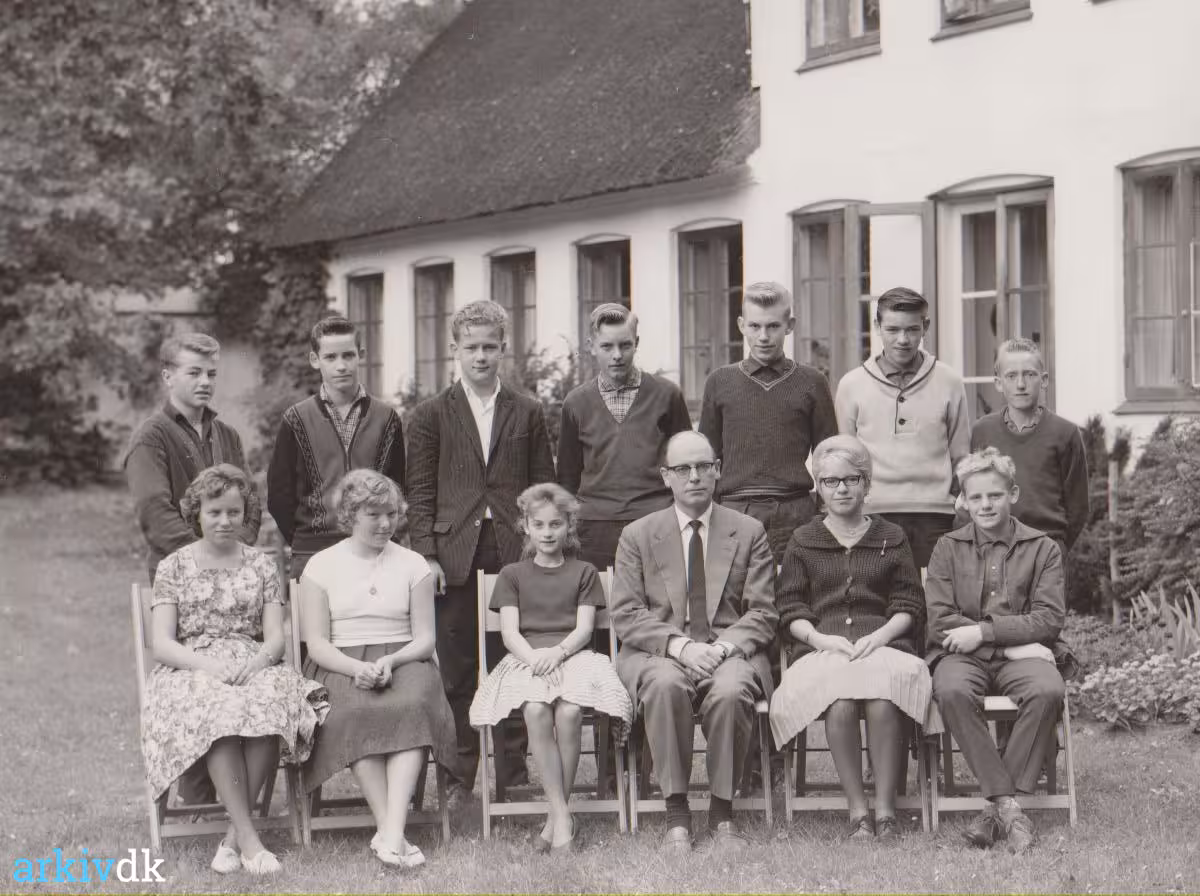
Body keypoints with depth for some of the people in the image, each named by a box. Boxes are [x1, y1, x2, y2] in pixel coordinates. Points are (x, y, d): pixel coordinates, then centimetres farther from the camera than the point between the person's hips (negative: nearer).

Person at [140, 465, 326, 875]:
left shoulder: (261, 565, 15)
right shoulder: (174, 567, 10)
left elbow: (275, 638, 7)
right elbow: (161, 644, 1)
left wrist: (254, 664, -16)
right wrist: (210, 666, -17)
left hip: (253, 667, 2)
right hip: (190, 671, -1)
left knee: (271, 702, -36)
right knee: (219, 708, -38)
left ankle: (235, 835, -29)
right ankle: (247, 836, -37)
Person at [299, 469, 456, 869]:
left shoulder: (413, 564, 13)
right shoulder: (322, 565, 9)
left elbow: (425, 638, 8)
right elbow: (317, 643, 2)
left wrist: (391, 661, -13)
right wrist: (358, 669, -17)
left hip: (403, 661, 1)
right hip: (341, 666, -1)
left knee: (412, 706, -35)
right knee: (356, 712, -36)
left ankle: (391, 832, -45)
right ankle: (389, 830, -38)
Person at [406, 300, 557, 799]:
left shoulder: (527, 414, 10)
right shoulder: (432, 415, 7)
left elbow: (544, 488, 10)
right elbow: (419, 492, 4)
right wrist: (426, 554, -5)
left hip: (515, 552, 1)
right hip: (455, 554, -1)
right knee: (456, 670, 1)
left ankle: (516, 770, 10)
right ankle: (460, 772, 8)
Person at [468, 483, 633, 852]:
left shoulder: (584, 573, 18)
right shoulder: (512, 575, 19)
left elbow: (584, 628, 6)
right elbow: (509, 632, 6)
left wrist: (556, 652, -15)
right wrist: (534, 656, -15)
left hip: (573, 656, 0)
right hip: (525, 659, 0)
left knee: (569, 712, -34)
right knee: (536, 710, -34)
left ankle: (554, 820, -25)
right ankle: (562, 817, -34)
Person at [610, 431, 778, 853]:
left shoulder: (749, 532, 11)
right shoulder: (637, 536, 10)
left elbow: (762, 613, 5)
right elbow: (625, 615, 1)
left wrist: (724, 647, -15)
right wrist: (679, 645, -15)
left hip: (730, 650, 0)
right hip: (659, 653, 0)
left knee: (730, 690, -35)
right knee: (665, 684, -36)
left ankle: (723, 812, -19)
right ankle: (676, 812, -25)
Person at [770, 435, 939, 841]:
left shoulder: (891, 538, 20)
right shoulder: (803, 541, 19)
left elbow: (909, 606, 12)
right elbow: (790, 610, 11)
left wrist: (879, 636, -7)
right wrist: (819, 638, -8)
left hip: (882, 645, 0)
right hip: (822, 652, 0)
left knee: (882, 700, -36)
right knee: (840, 702, -36)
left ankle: (885, 811, -28)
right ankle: (857, 812, -28)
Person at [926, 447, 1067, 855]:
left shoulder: (1043, 549, 11)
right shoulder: (948, 548, 12)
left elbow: (1050, 620, 0)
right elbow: (940, 622, 0)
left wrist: (984, 631, -10)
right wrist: (1014, 639, -8)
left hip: (1020, 656, 0)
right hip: (963, 655, 0)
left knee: (1048, 690, -34)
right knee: (952, 690, -36)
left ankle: (997, 809, -28)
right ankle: (1008, 805, -32)